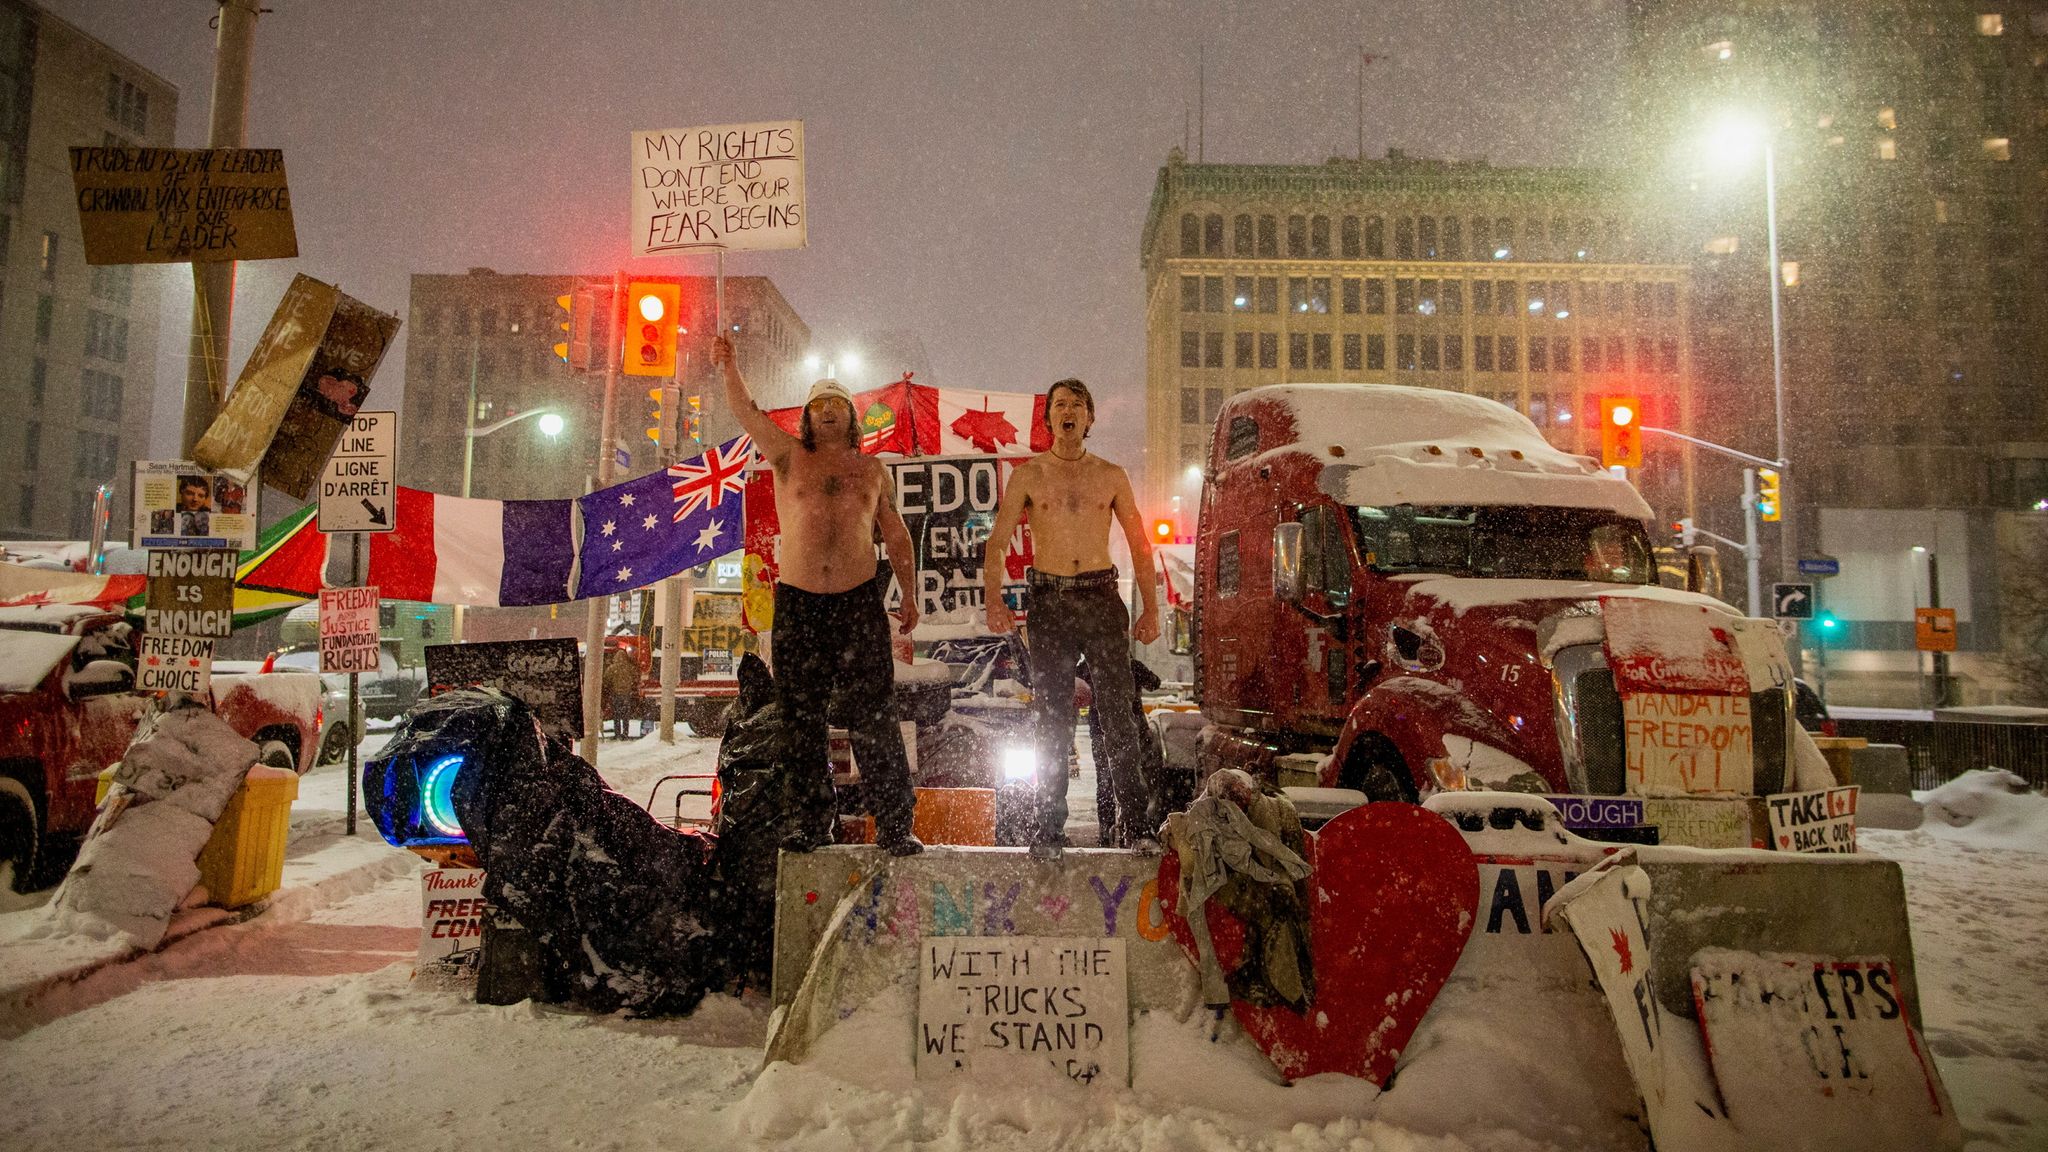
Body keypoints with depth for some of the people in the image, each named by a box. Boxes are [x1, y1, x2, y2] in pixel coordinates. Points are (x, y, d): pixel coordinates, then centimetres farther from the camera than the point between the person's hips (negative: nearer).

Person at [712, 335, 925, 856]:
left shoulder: (872, 470, 13)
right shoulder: (789, 458, 10)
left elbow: (896, 535, 15)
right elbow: (746, 411, -1)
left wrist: (909, 594, 7)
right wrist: (728, 366, -18)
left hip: (859, 602, 0)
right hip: (797, 604, 1)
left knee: (875, 718, -3)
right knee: (802, 719, 4)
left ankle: (894, 825, 2)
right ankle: (811, 825, 15)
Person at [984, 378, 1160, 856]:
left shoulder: (1111, 476, 10)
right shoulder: (1027, 475, 7)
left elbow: (1139, 544, 13)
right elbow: (998, 541, 1)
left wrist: (1151, 608, 6)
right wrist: (993, 600, -14)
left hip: (1101, 596, 1)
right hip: (1049, 599, 0)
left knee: (1119, 709, -4)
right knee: (1052, 717, 3)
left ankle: (1134, 825, 3)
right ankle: (1049, 827, 12)